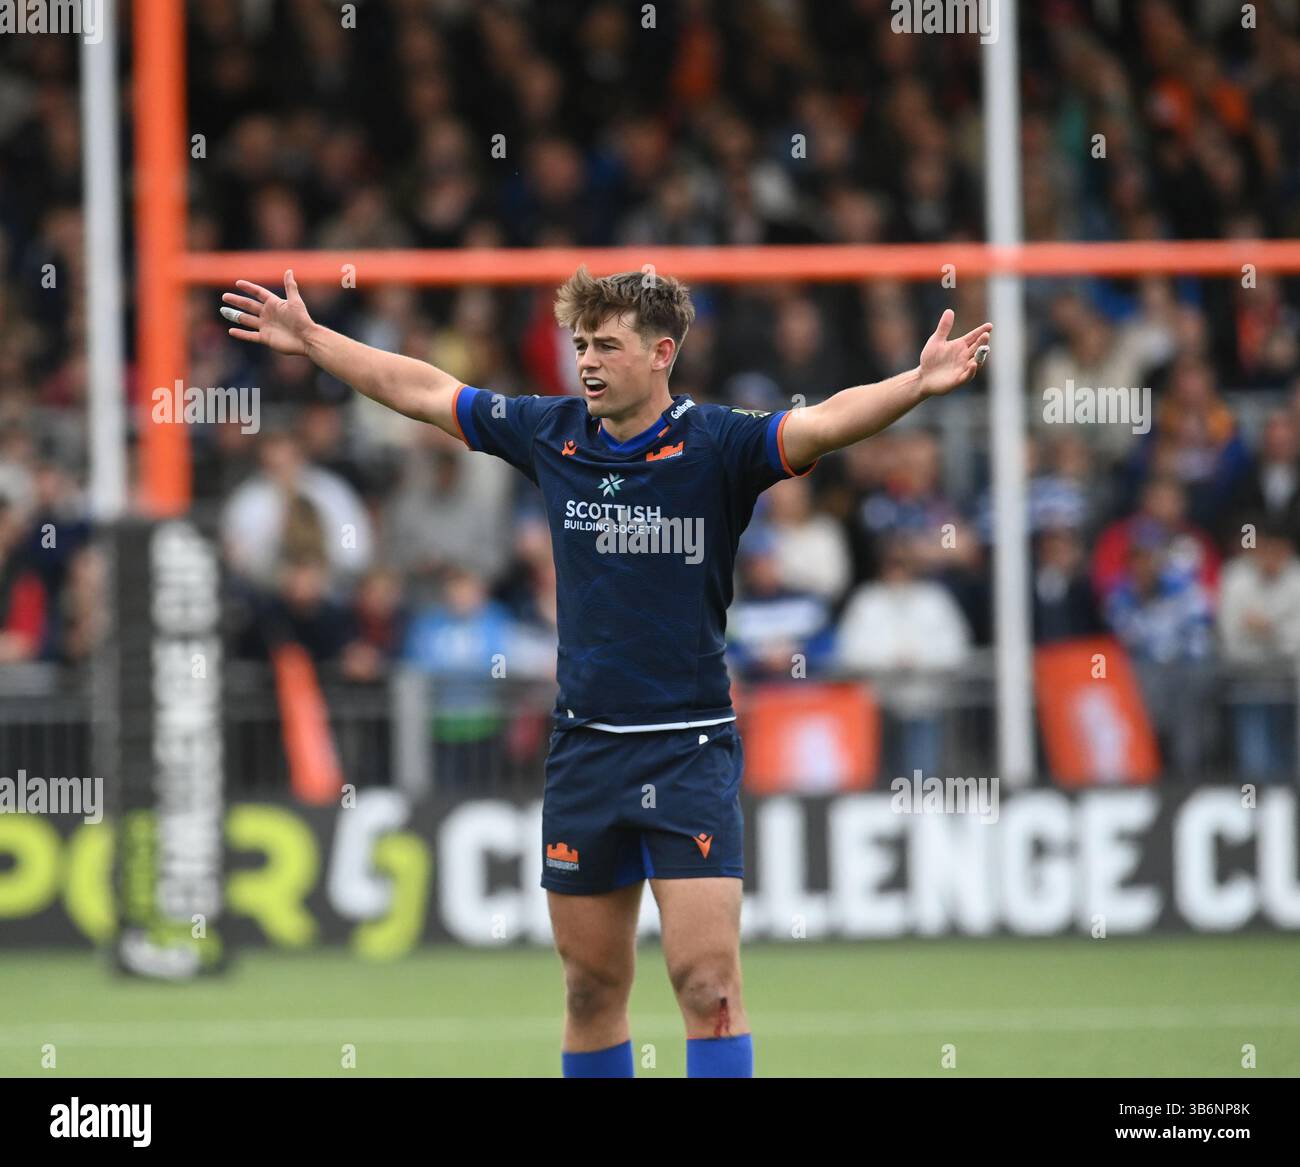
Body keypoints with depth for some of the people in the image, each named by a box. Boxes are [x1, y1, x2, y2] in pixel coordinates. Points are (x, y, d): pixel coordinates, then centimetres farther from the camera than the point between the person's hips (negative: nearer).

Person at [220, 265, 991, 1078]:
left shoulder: (715, 445, -9)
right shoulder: (553, 433, 5)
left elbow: (826, 422, -26)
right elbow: (422, 390, 16)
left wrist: (917, 385, -43)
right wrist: (310, 338, 21)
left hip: (689, 749, -5)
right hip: (584, 750, 5)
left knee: (708, 980, -12)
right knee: (592, 988, 10)